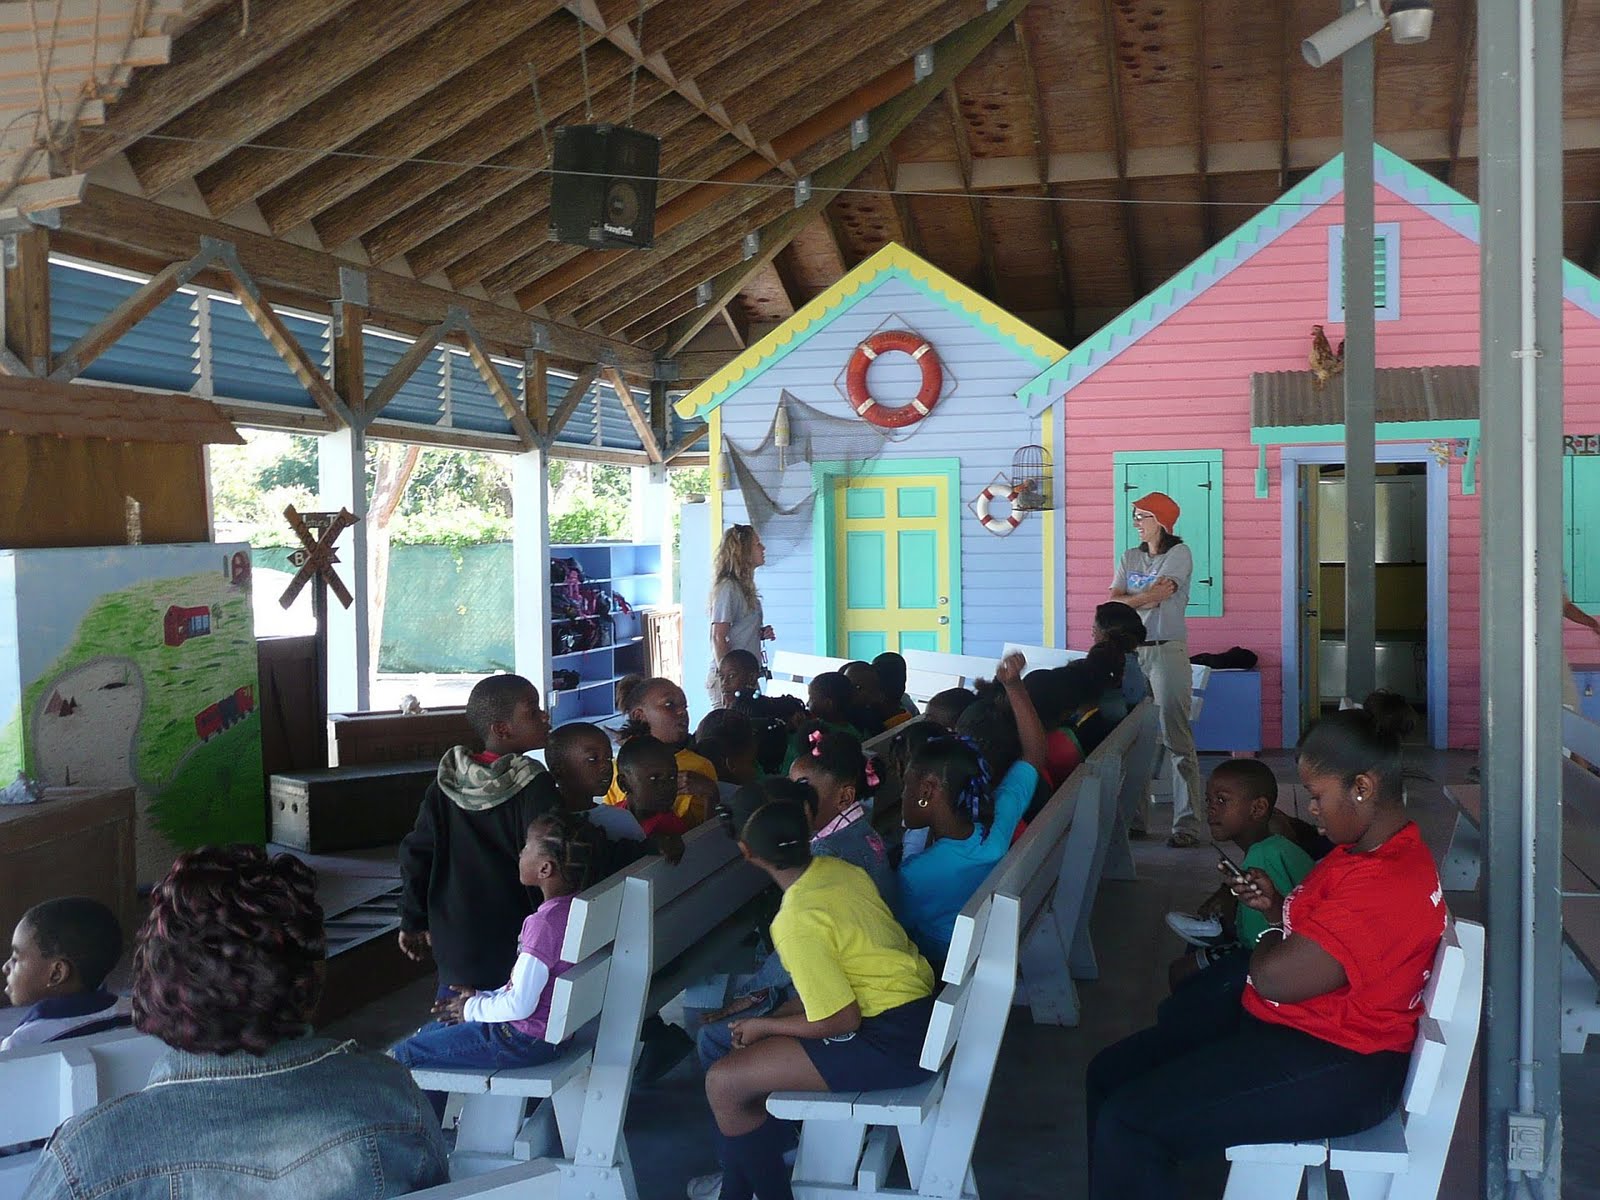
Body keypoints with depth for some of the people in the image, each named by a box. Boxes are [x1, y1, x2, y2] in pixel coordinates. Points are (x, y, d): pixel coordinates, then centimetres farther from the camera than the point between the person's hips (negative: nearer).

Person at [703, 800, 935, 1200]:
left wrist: (764, 1025, -6)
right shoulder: (842, 869, 1)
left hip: (894, 1045, -10)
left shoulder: (796, 923, -23)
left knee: (724, 1083, -10)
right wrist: (774, 1017, 13)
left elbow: (842, 1021, -21)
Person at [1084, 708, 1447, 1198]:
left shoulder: (1390, 882, -26)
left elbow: (1277, 977, -30)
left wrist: (1271, 937, -7)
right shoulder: (1364, 847, 9)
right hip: (1286, 1026, 11)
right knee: (1109, 1073, 8)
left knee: (1128, 1125, -20)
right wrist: (1277, 906, 4)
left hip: (1336, 1067, -11)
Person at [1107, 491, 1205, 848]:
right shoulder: (1130, 558, 17)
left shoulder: (1179, 553, 0)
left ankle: (1187, 824, -11)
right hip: (1132, 650, 6)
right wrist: (1149, 595, -9)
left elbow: (1161, 594, -14)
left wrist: (1128, 599, -1)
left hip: (1168, 650, -6)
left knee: (1176, 738, -10)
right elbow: (1113, 600, 5)